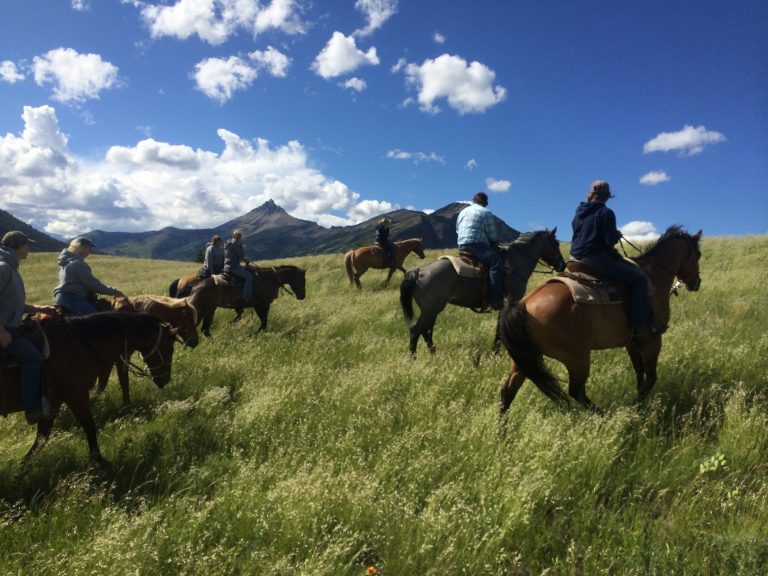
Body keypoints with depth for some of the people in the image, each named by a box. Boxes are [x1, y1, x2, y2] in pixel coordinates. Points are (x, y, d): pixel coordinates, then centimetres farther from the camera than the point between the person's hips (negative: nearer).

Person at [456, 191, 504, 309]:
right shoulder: (486, 213, 1)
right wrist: (494, 242, 18)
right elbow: (493, 236, -2)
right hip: (477, 244, -9)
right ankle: (496, 300, -33)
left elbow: (457, 230, 27)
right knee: (496, 263, -18)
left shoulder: (463, 211, 23)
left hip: (462, 245, 9)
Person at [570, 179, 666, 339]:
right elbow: (611, 241, -13)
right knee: (639, 278, -6)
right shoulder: (606, 213, -10)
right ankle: (640, 325, -9)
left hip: (577, 256, 9)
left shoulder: (579, 212, 13)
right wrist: (618, 235, 9)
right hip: (596, 258, -9)